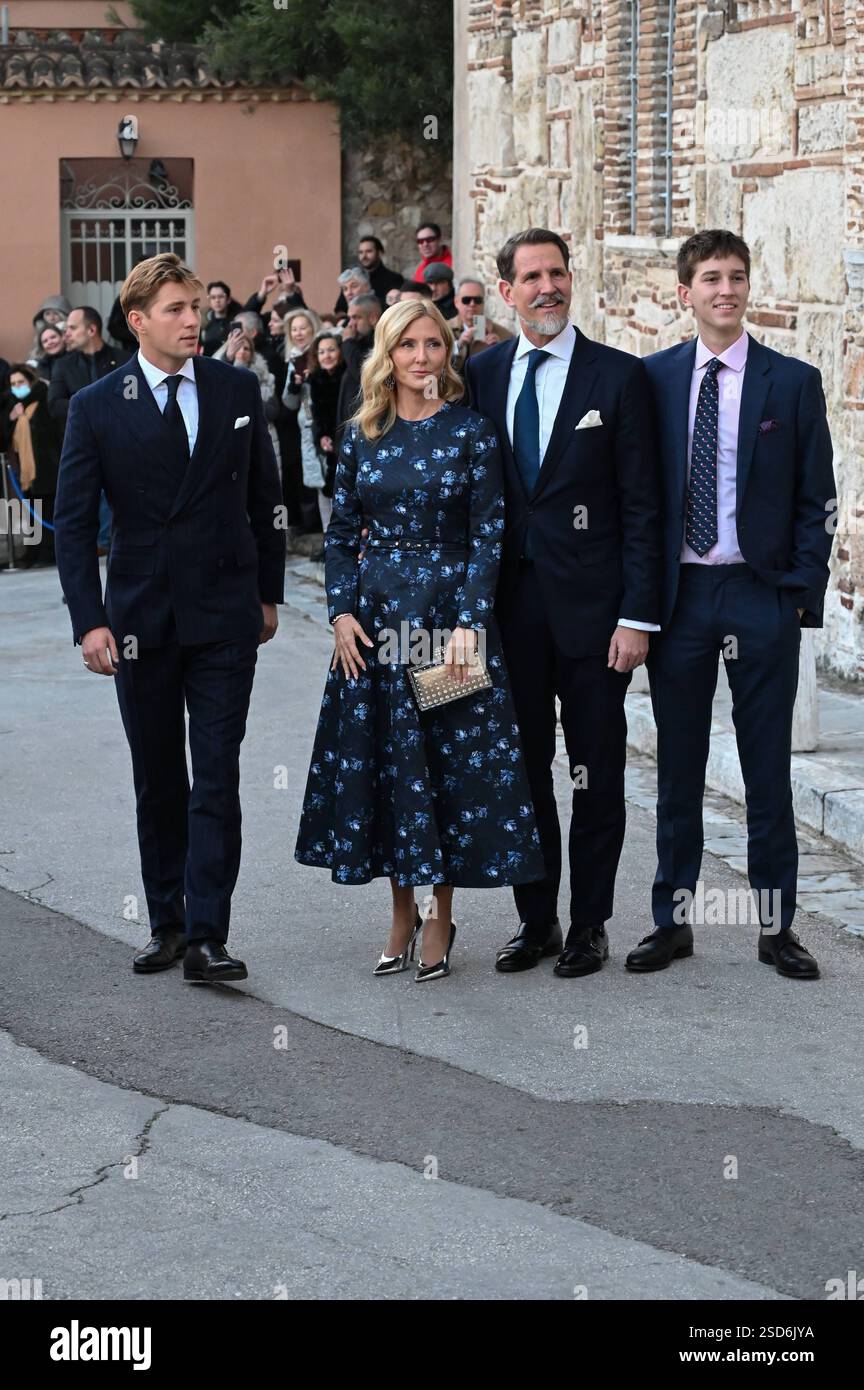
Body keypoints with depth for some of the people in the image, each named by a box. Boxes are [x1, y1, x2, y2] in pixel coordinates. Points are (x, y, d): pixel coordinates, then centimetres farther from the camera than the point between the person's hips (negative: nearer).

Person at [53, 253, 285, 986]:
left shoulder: (238, 390, 2)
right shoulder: (97, 407, -2)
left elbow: (263, 499, 10)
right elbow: (74, 522, -2)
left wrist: (268, 593, 9)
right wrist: (90, 620, -10)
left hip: (224, 616, 0)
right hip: (140, 618, 0)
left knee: (216, 781, -6)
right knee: (158, 782, 11)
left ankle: (206, 936, -7)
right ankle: (167, 922, 22)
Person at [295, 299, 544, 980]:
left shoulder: (472, 432, -3)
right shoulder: (362, 436, 6)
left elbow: (488, 536, -6)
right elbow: (341, 532, 9)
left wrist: (470, 623, -14)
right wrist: (342, 612, -3)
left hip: (449, 609, -3)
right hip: (375, 611, 3)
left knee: (451, 759, 1)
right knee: (379, 756, 6)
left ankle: (441, 917, 13)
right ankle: (402, 912, 19)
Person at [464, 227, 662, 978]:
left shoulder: (620, 376, -4)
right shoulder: (482, 374, 6)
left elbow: (642, 506, -6)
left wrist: (637, 615, -11)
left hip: (590, 605, -3)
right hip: (512, 604, 3)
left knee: (597, 774, 5)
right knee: (523, 769, 10)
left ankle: (589, 925, 16)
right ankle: (536, 921, 21)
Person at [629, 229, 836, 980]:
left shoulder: (793, 382, 1)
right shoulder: (653, 378, 4)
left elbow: (815, 500, 1)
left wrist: (804, 597, -7)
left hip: (762, 595, -1)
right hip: (678, 595, 1)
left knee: (769, 768, 6)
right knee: (677, 767, 9)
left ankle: (777, 924, 15)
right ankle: (673, 919, 19)